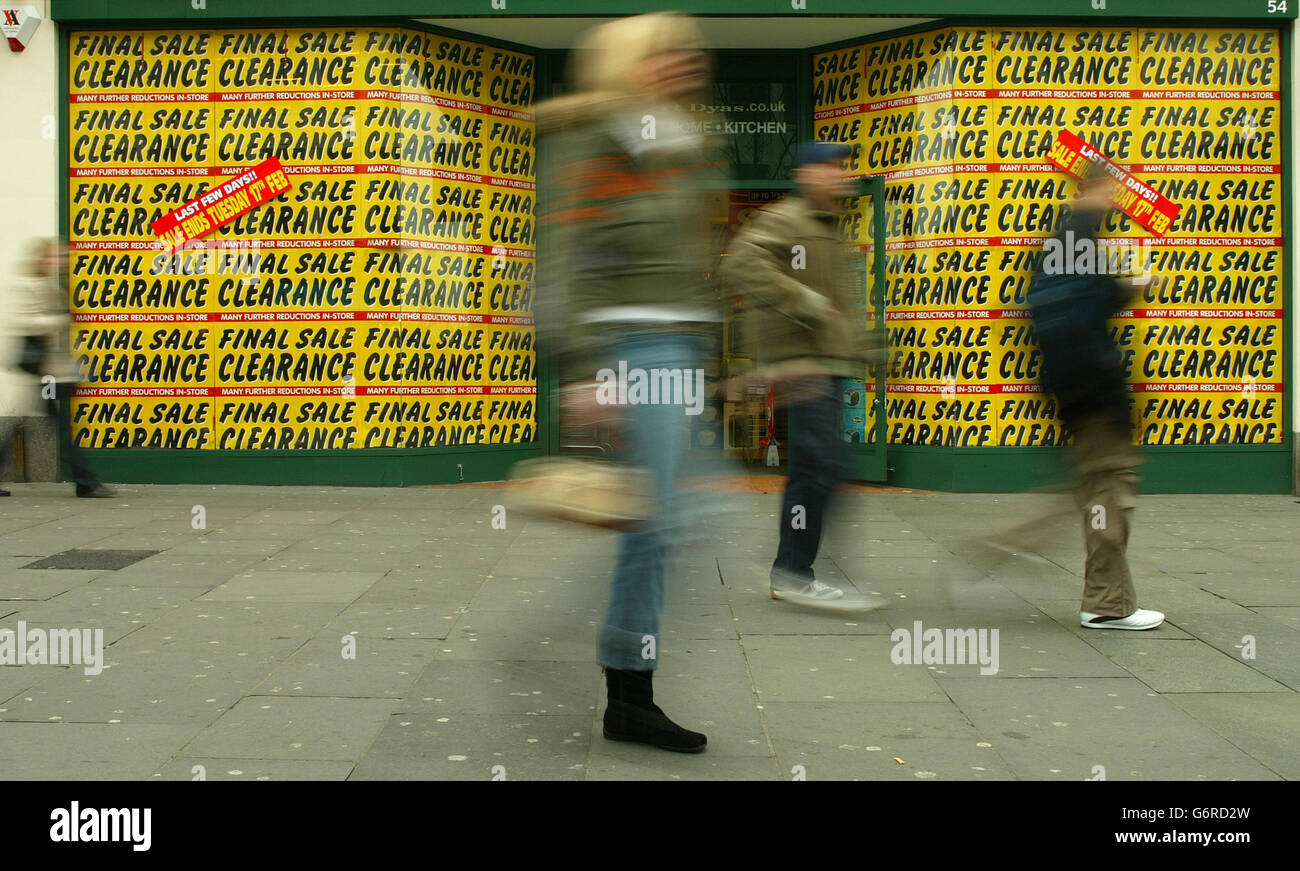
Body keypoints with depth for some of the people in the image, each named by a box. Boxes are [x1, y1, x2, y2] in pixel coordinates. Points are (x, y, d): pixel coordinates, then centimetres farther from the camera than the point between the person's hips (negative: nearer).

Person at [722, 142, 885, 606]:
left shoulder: (829, 232, 25)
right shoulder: (783, 220, -7)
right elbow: (742, 264, -24)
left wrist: (863, 341, 23)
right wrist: (803, 302, -25)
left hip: (829, 364, 10)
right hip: (801, 363, -10)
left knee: (812, 468, 11)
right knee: (823, 462, -17)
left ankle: (791, 574, 18)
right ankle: (793, 572, -11)